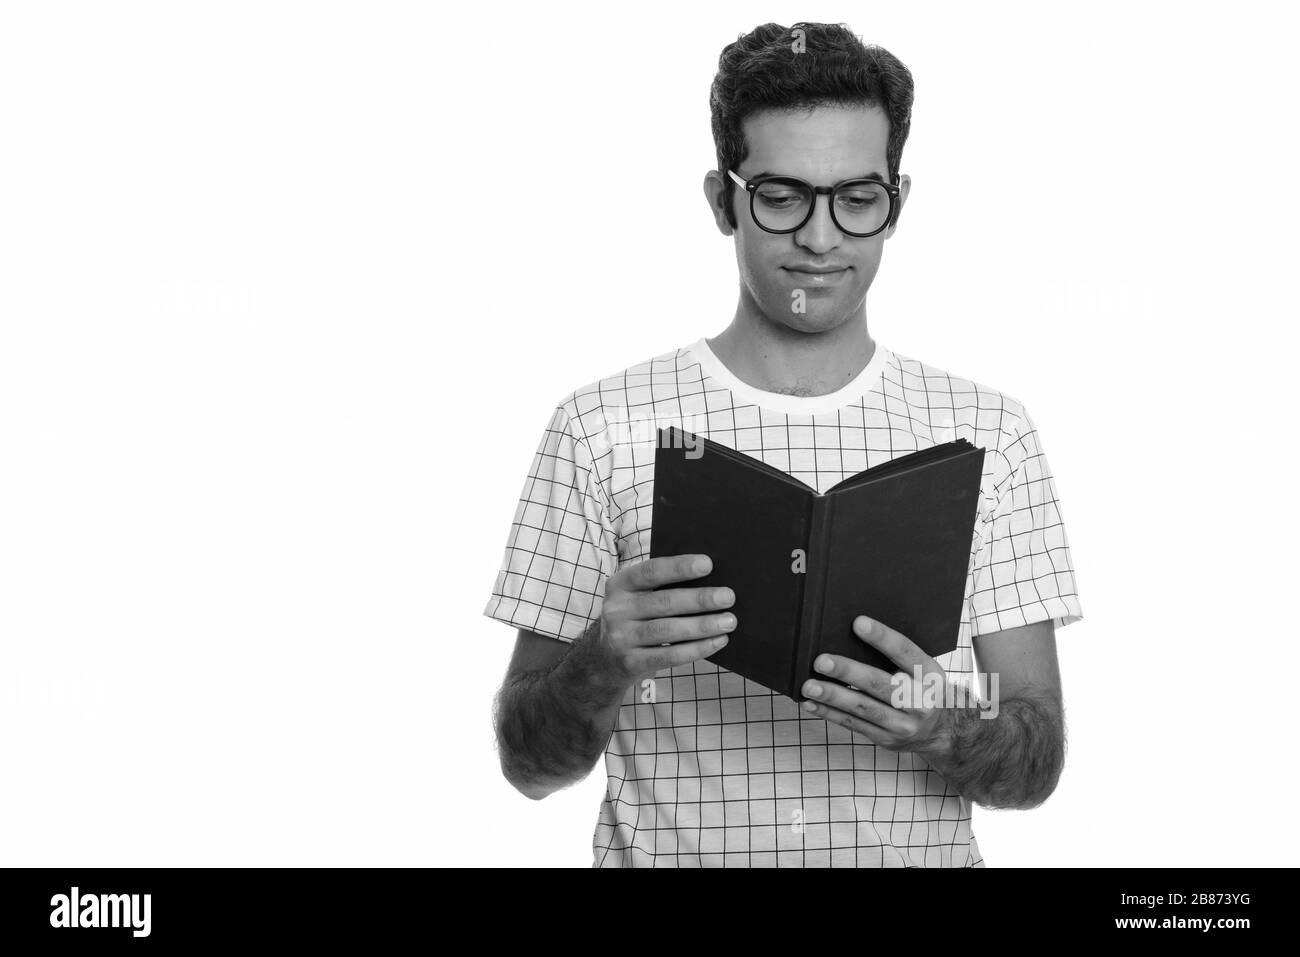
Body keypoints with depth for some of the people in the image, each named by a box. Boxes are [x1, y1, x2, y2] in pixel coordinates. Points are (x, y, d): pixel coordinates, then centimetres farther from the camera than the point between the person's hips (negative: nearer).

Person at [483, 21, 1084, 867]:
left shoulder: (988, 433, 4)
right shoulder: (602, 428, 0)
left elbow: (1038, 767, 3)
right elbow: (528, 762, 1)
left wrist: (942, 731, -16)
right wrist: (604, 665, -17)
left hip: (922, 856, 1)